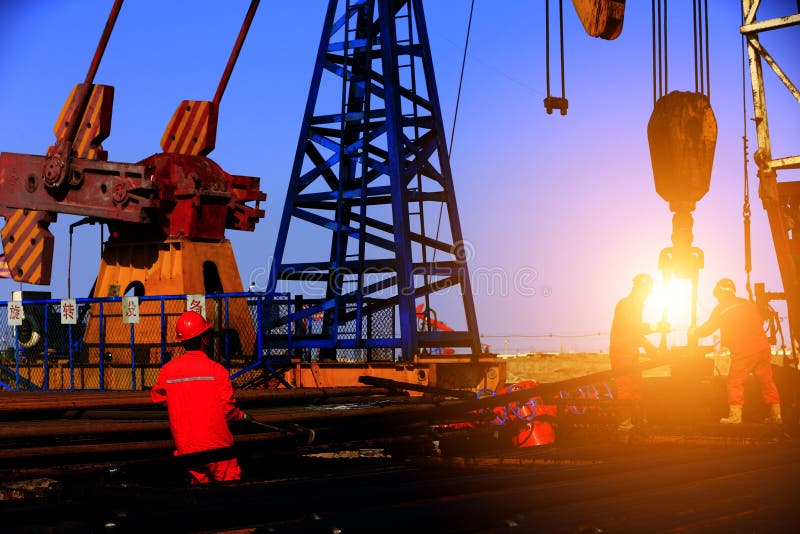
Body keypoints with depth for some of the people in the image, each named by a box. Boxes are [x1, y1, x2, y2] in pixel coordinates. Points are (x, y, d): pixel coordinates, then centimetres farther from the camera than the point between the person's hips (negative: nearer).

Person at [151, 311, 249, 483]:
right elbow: (227, 409, -10)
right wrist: (242, 416, 10)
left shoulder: (168, 369, 0)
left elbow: (157, 397, 16)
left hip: (185, 448, 5)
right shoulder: (216, 369, -11)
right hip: (215, 445, -4)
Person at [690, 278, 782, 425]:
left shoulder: (720, 310, -2)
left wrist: (694, 332, 23)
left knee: (735, 383, 5)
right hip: (762, 347, 5)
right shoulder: (749, 304, 11)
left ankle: (735, 415, 0)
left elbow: (708, 328, 5)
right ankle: (776, 414, 14)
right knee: (767, 381, 12)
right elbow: (760, 321, 22)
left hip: (743, 352, -5)